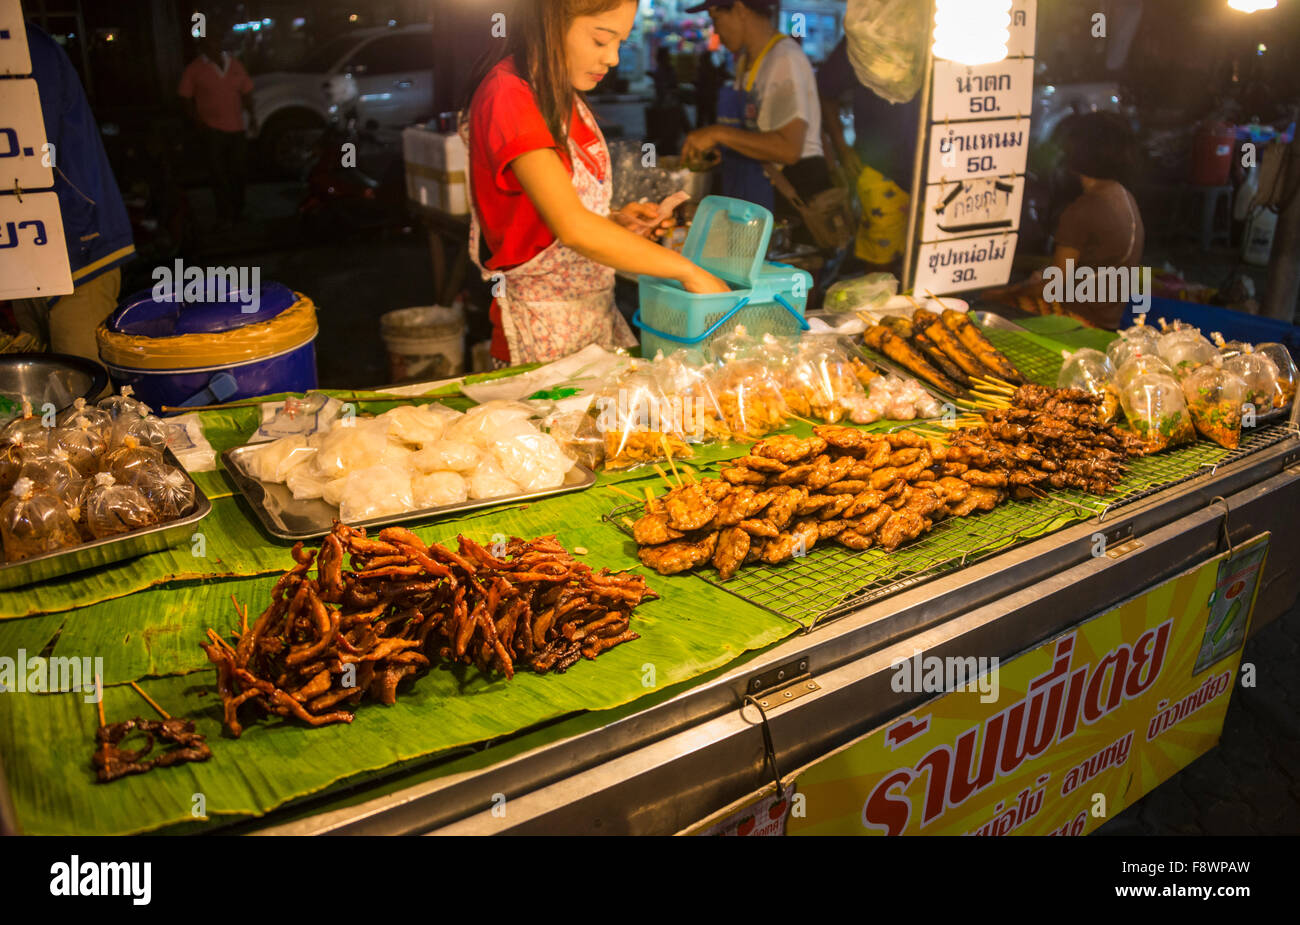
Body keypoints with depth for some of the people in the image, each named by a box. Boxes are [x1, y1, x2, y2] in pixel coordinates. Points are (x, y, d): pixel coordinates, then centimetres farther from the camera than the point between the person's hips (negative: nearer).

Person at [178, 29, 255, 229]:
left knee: (240, 171, 9)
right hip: (212, 129, -4)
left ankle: (238, 212, 25)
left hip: (236, 128, 4)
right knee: (219, 173, -6)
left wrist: (252, 115, 2)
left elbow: (246, 92, 16)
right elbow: (187, 99, 1)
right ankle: (224, 216, 0)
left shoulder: (234, 64, 10)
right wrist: (199, 122, -11)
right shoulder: (195, 69, -1)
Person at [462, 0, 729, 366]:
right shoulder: (506, 96, -17)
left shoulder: (566, 98, 11)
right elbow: (573, 229, -26)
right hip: (544, 327, -8)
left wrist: (616, 220, -1)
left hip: (600, 313, 8)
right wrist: (687, 271, -22)